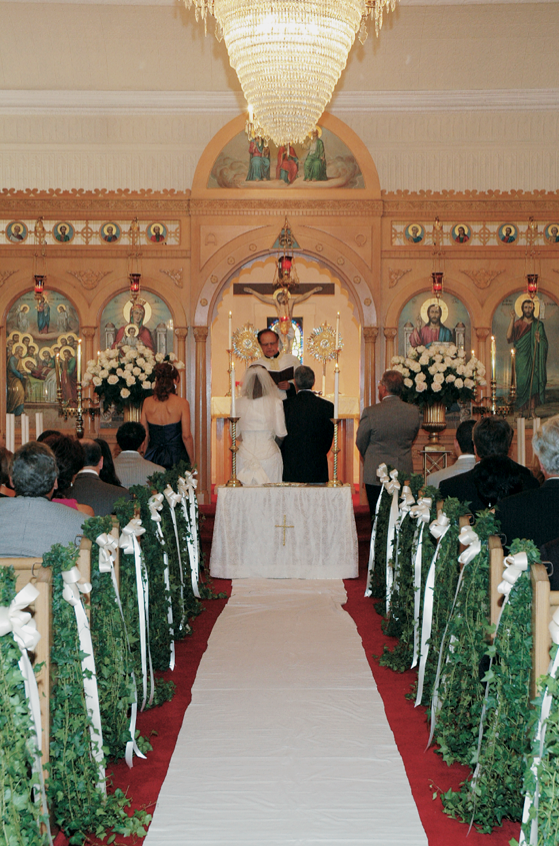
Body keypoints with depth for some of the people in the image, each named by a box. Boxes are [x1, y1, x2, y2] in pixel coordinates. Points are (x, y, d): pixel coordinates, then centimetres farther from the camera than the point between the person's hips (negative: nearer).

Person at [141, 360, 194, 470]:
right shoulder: (182, 403, -8)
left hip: (153, 457, 3)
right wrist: (192, 461, 2)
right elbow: (186, 436, -8)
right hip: (176, 458, -3)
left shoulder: (147, 402, 2)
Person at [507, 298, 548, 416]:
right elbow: (508, 337, -14)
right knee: (523, 381, -9)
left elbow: (545, 344, 8)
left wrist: (539, 339, -15)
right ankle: (523, 408, 3)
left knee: (534, 381, -6)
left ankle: (532, 409, -3)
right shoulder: (518, 324, 5)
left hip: (535, 358, 1)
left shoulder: (538, 324, 10)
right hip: (522, 358, -1)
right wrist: (512, 319, -17)